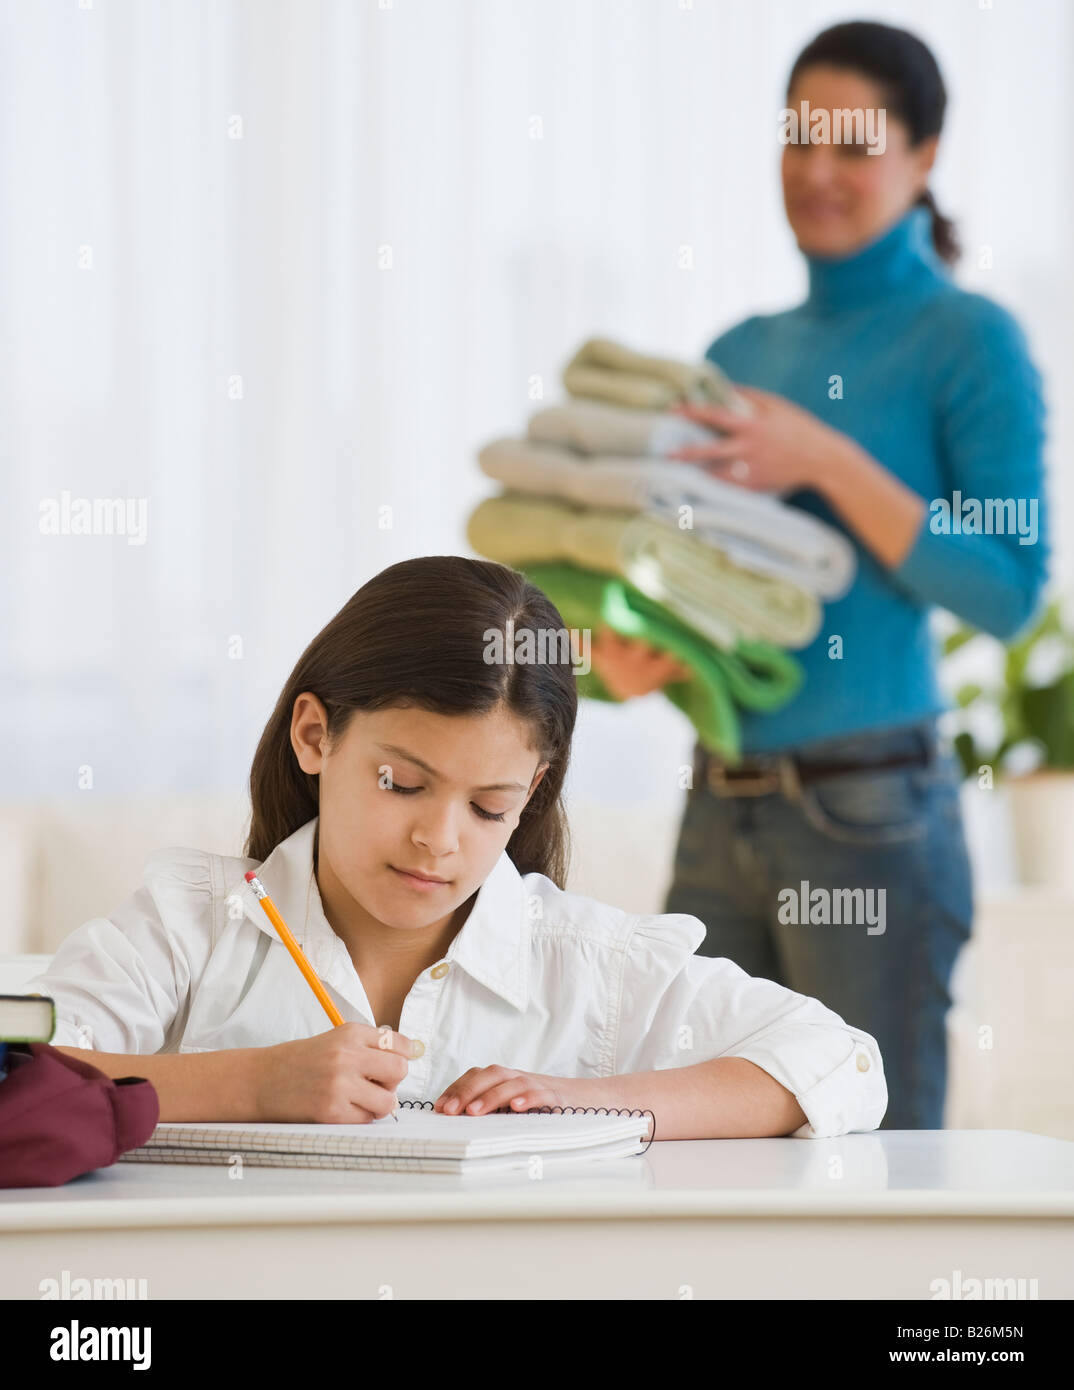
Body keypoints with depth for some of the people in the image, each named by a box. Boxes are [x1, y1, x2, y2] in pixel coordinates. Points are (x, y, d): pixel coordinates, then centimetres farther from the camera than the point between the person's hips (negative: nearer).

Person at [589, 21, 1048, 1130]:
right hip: (722, 809, 7)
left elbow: (1008, 592, -12)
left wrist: (829, 462, -18)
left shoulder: (969, 340, -4)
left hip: (868, 815, -6)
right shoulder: (742, 351, 14)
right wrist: (622, 646, -3)